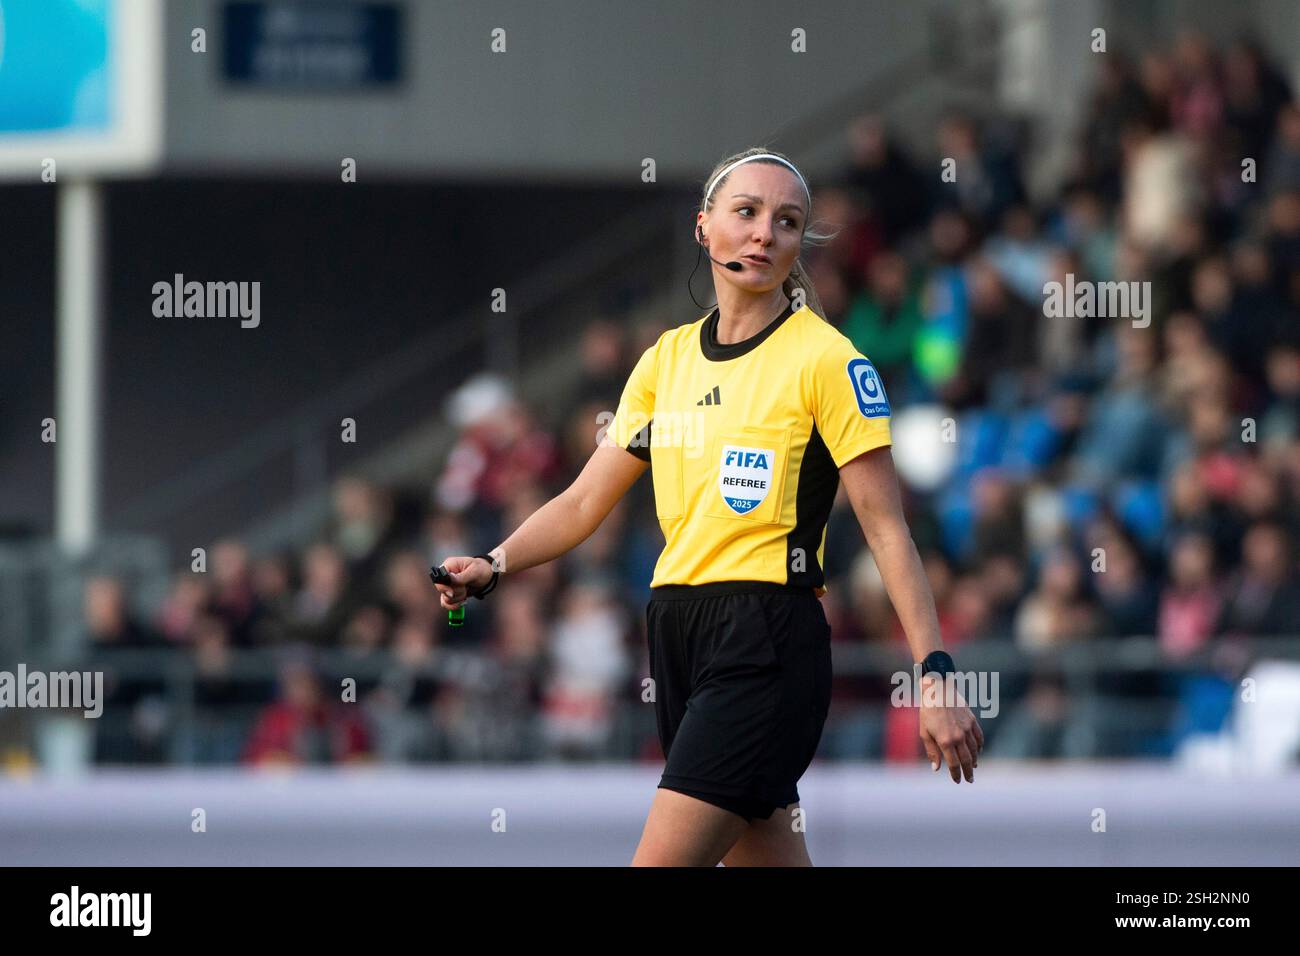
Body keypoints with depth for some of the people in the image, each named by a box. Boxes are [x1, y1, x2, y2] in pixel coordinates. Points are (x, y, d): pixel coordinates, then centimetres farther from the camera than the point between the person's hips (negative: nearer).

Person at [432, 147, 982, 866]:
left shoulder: (825, 359, -5)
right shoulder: (666, 359, 12)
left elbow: (886, 529, -7)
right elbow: (584, 502, 15)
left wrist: (933, 675, -13)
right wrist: (494, 565, -3)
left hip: (767, 644, -6)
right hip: (677, 631, 6)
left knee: (659, 861, -16)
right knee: (767, 860, 8)